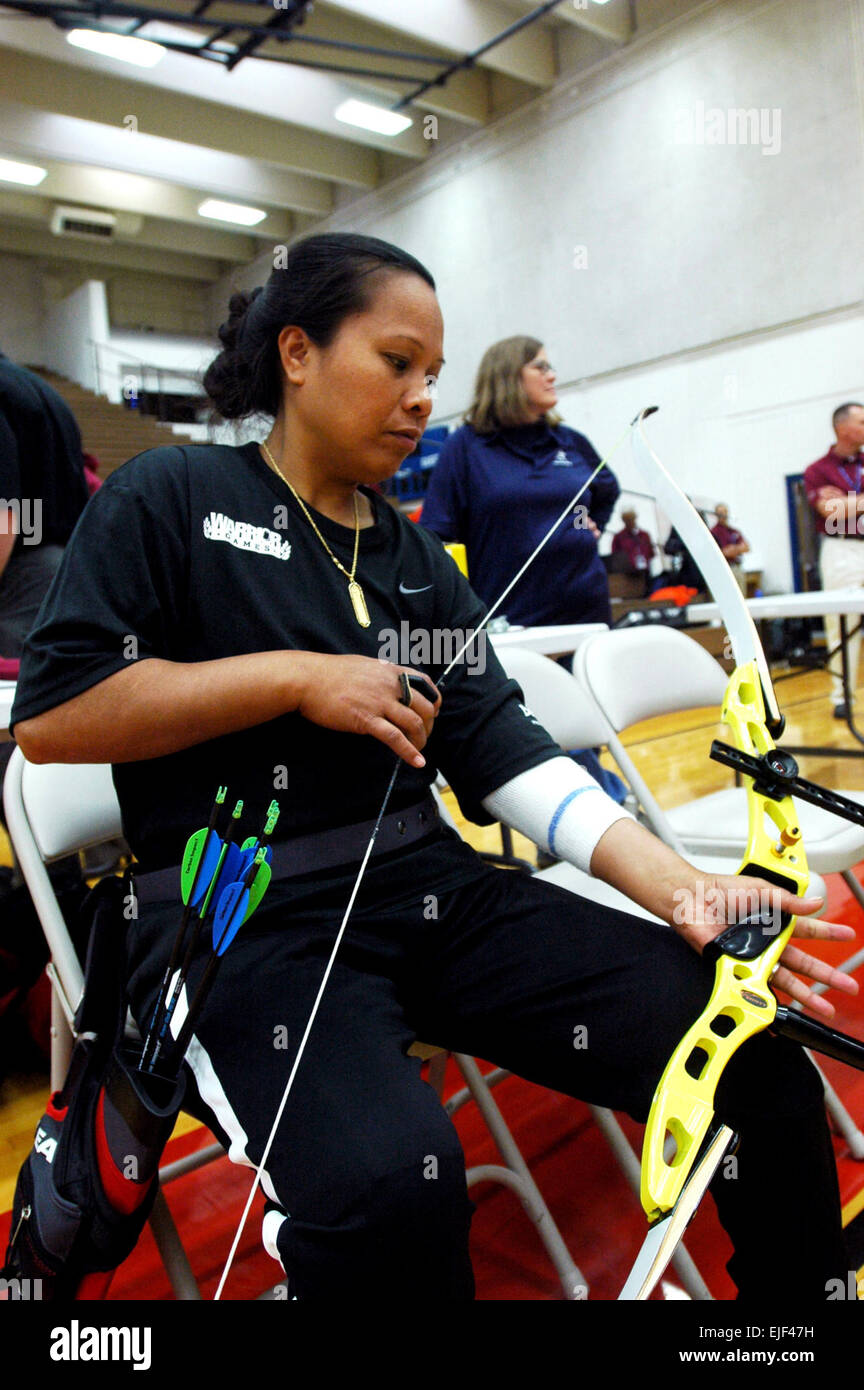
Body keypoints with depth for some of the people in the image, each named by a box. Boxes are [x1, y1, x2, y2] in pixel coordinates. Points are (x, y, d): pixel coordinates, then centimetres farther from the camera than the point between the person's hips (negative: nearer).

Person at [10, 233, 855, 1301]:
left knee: (760, 1066, -13)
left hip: (431, 884, 5)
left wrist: (681, 887, -8)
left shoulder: (418, 561, 17)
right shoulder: (168, 498, 4)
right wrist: (298, 676, -10)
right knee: (385, 1184, -35)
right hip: (237, 915, -4)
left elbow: (500, 750, 6)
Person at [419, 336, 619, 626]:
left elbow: (607, 492, 33)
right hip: (507, 619, -4)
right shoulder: (464, 446, -1)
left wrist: (593, 527, 14)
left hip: (585, 609, 5)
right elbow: (436, 539, -5)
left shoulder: (573, 443, 12)